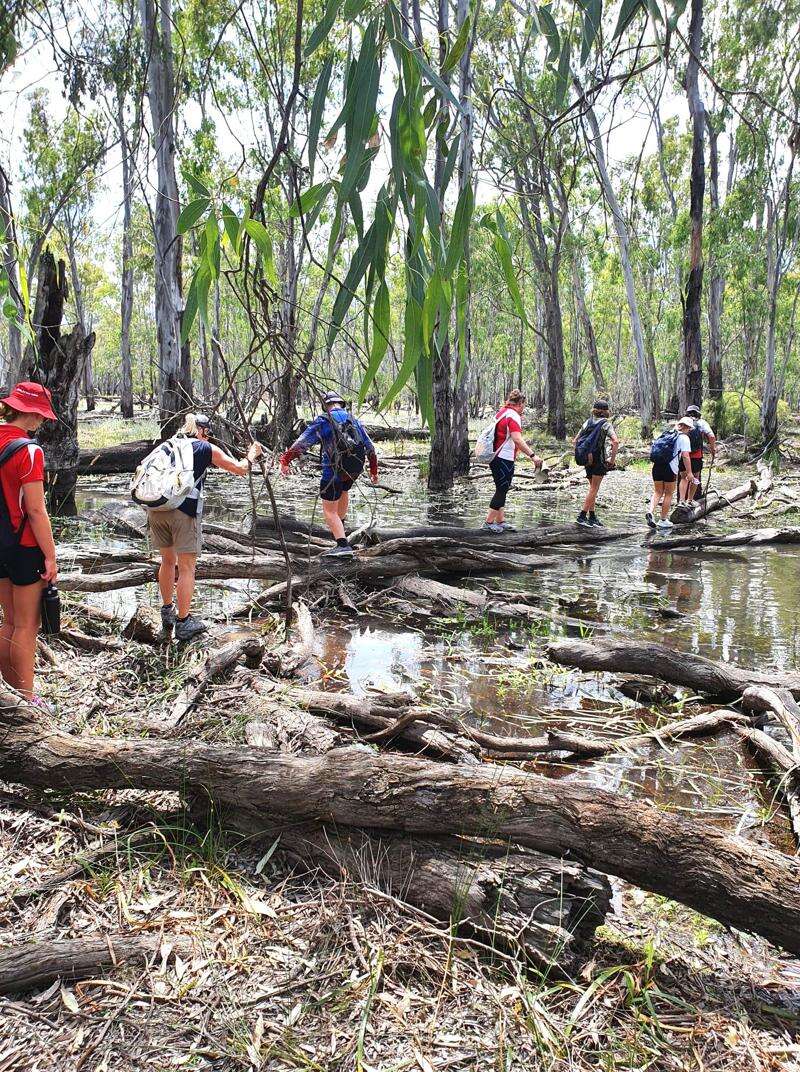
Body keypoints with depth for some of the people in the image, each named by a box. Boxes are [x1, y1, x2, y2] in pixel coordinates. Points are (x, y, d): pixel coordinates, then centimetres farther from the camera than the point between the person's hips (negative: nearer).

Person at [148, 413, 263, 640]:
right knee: (187, 567, 3)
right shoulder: (208, 449, 9)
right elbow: (240, 469, 14)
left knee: (168, 561, 21)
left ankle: (167, 612, 33)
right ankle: (183, 623, 7)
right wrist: (251, 456, 33)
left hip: (156, 508, 5)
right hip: (184, 510, -5)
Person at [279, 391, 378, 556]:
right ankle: (339, 526, 46)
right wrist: (374, 471, 30)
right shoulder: (354, 420, 13)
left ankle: (342, 545, -11)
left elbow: (302, 442, -12)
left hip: (334, 471, -5)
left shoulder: (322, 421, -3)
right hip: (355, 470, 6)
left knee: (329, 511, 1)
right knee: (344, 491, 36)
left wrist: (285, 460, -12)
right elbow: (370, 447, 19)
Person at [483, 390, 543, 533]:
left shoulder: (501, 412, 12)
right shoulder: (513, 416, -15)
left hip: (496, 457, 10)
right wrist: (532, 455, -34)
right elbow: (517, 439, -29)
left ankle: (500, 521, 20)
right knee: (502, 491, -3)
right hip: (504, 459, -10)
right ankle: (488, 523, -1)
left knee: (501, 490, 15)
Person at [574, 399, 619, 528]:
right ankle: (582, 515, -7)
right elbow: (615, 442, -20)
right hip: (600, 460, -5)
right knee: (594, 489, -2)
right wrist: (613, 459, -13)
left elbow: (575, 441, 10)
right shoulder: (606, 424, -7)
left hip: (587, 459, 5)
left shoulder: (587, 422, 8)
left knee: (592, 488, 15)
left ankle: (592, 516, 18)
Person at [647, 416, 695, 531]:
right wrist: (689, 473, -4)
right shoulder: (684, 438, -1)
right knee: (668, 494, 8)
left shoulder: (666, 434, 18)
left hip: (657, 466, 5)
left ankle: (651, 512, -10)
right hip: (670, 468, -5)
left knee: (658, 492, 13)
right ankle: (663, 520, 13)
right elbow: (685, 456, -8)